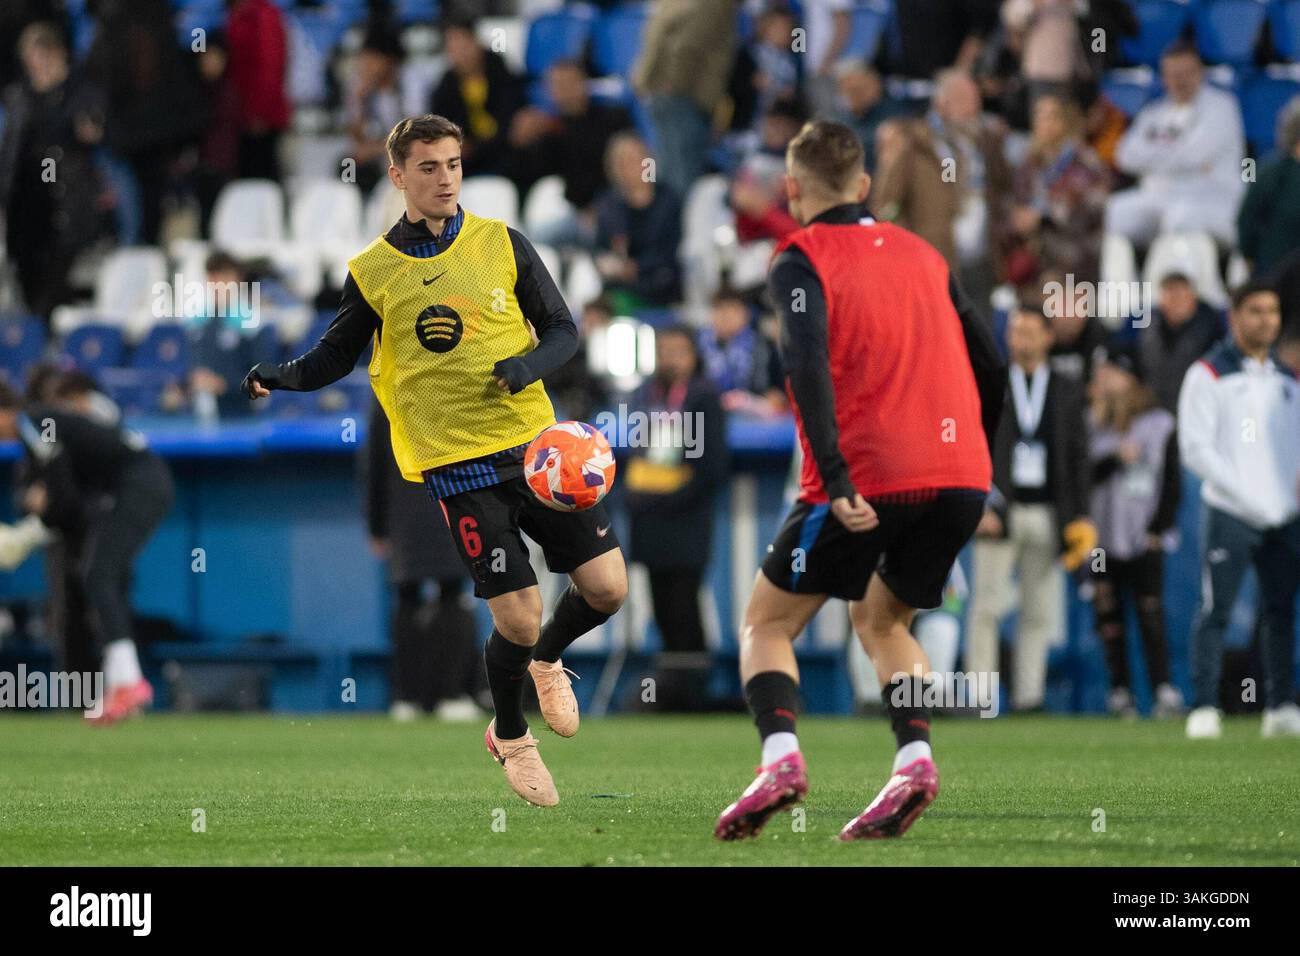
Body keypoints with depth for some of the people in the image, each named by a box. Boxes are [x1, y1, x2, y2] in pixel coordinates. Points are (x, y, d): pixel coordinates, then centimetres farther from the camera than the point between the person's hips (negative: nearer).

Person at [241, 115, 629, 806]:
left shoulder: (502, 244, 4)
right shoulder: (373, 271, 1)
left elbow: (562, 328, 9)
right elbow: (337, 353, 13)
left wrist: (531, 365, -12)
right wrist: (282, 376, -6)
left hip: (534, 442, 3)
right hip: (457, 463, -3)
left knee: (607, 587, -2)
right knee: (517, 617, -7)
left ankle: (546, 658, 32)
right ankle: (511, 738, 21)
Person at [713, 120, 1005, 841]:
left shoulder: (802, 258, 0)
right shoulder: (921, 253, 19)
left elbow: (809, 363, -17)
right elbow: (988, 364, 19)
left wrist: (835, 478, -23)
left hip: (865, 482, -5)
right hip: (960, 474, 5)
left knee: (766, 623, 9)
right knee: (881, 619, 24)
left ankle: (780, 757, -15)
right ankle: (913, 759, 1)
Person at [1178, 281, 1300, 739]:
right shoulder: (1209, 374, -2)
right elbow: (1195, 448, -8)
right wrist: (1247, 496, -14)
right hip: (1229, 513, -5)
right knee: (1215, 611, -8)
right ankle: (1204, 709, -5)